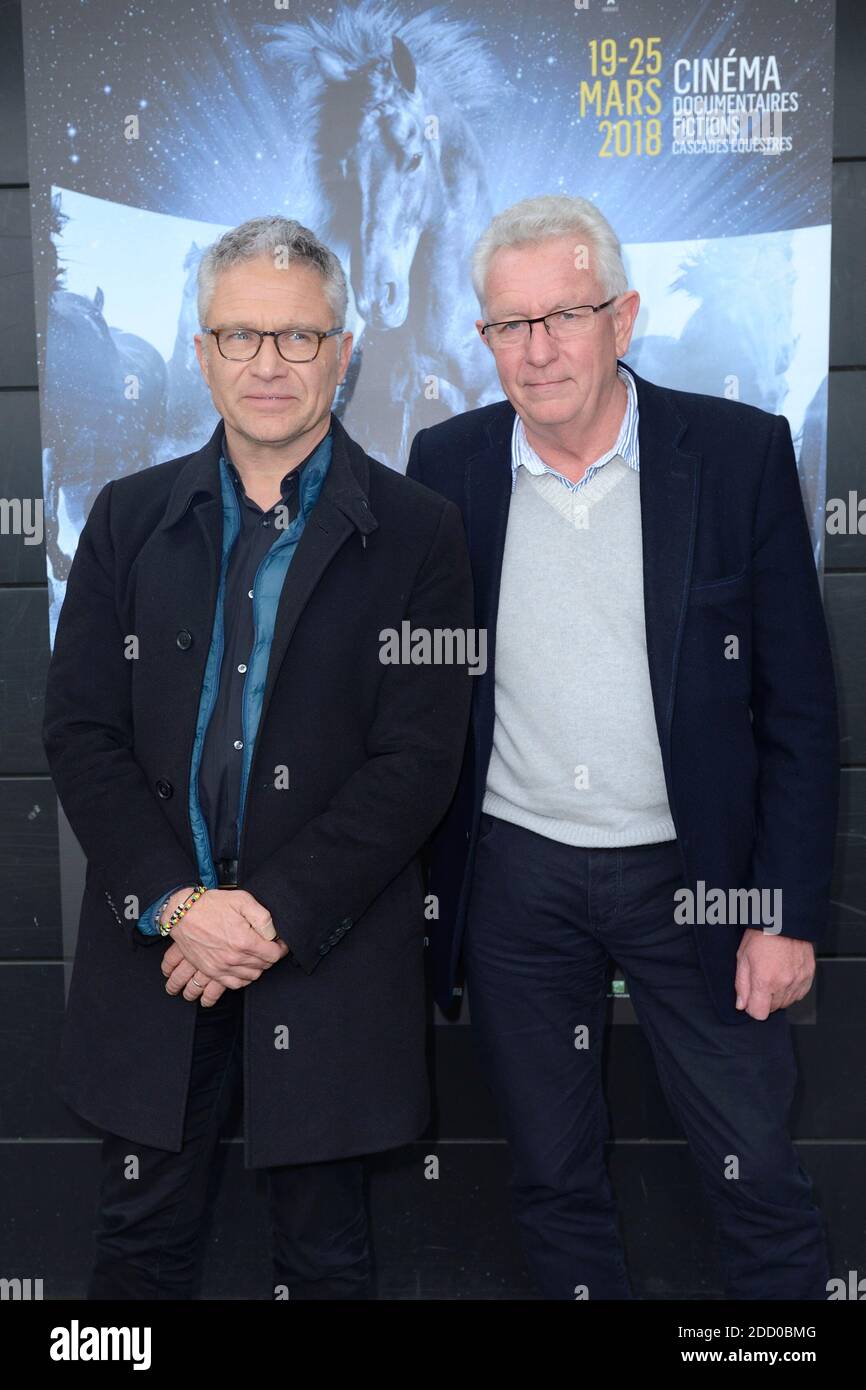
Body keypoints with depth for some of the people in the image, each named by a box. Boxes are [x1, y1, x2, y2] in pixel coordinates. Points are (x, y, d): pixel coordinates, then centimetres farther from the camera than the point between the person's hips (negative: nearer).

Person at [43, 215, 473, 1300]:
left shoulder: (417, 535, -3)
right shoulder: (131, 517, 5)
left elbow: (418, 760, -9)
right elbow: (79, 730, 0)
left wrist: (276, 913, -16)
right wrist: (175, 903, -12)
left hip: (331, 954, -2)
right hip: (151, 944, 3)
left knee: (323, 1251, 16)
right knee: (140, 1241, 18)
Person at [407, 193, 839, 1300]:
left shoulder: (741, 452, -6)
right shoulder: (447, 464, 0)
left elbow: (797, 702, -4)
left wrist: (791, 911, -7)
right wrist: (413, 876, 2)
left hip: (690, 874, -1)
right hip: (513, 876, 2)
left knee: (759, 1180, 9)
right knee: (553, 1182, 17)